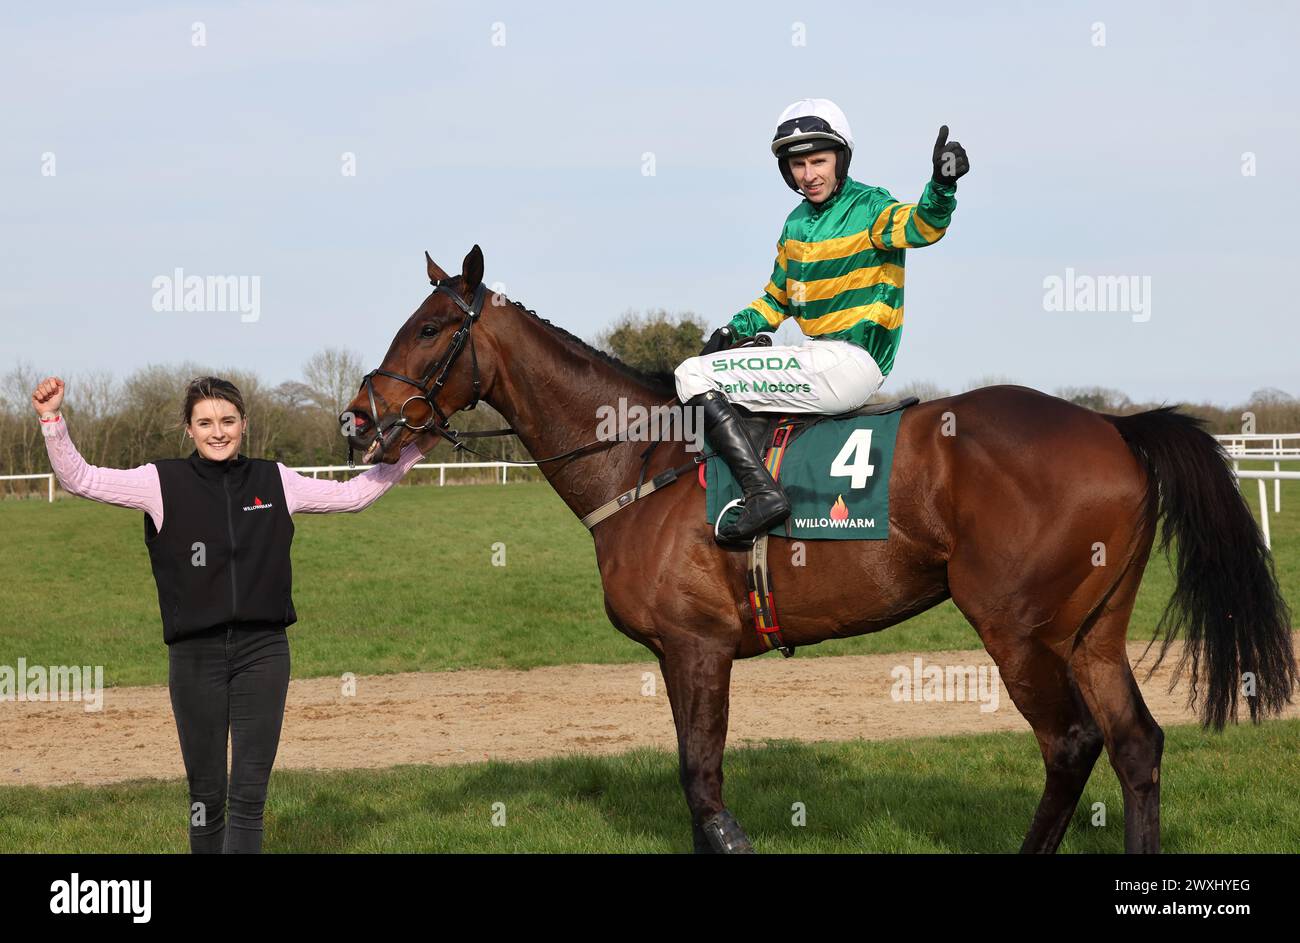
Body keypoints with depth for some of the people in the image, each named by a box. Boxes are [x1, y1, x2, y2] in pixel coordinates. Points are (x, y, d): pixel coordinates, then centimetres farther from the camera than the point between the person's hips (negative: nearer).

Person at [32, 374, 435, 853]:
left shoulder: (275, 481, 6)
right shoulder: (164, 482, -1)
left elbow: (353, 494, 18)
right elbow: (79, 479, -7)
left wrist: (411, 452, 15)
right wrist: (52, 419, -20)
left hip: (263, 651, 1)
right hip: (195, 654, -1)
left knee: (250, 792, -5)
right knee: (206, 792, 7)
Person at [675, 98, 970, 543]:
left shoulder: (869, 209, -9)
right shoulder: (797, 223, 15)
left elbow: (920, 226, -31)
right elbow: (777, 299, 26)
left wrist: (941, 186, -52)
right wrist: (733, 331, 8)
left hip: (853, 361, -10)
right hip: (819, 356, 10)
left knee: (695, 376, -14)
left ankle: (763, 494, -24)